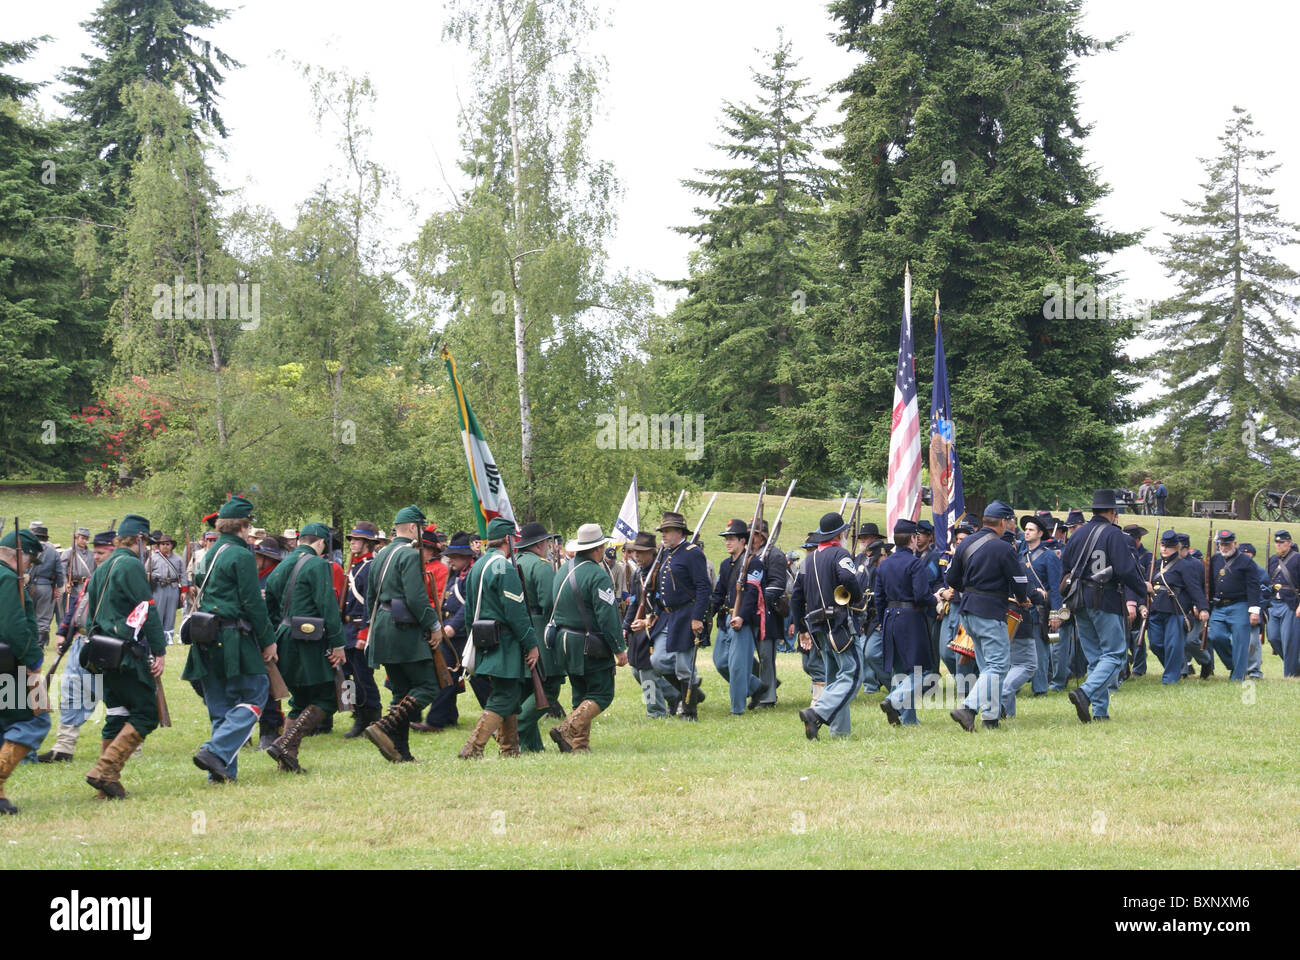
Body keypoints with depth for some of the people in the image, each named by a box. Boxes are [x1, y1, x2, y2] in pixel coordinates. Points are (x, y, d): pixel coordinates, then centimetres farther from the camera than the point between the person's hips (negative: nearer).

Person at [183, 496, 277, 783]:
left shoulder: (211, 553, 15)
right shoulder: (242, 555, -11)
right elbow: (252, 603, -12)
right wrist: (268, 641, -6)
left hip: (207, 639, 8)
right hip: (235, 640, -8)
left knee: (220, 705, 11)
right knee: (253, 695, -3)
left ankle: (222, 771, 8)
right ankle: (216, 752, -18)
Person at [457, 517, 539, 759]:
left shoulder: (477, 566, 14)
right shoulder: (504, 567, -15)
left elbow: (469, 612, 19)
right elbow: (516, 611, -18)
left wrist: (477, 640, 24)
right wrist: (532, 644, -12)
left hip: (484, 642, 9)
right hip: (504, 643, -9)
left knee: (510, 694, 17)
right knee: (504, 698, -8)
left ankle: (510, 748, 21)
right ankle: (473, 748, -16)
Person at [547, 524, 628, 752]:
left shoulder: (563, 571, 10)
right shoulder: (597, 575, -16)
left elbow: (553, 605, 17)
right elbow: (607, 616, -19)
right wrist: (619, 649, -14)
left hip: (564, 641, 8)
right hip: (591, 645, -8)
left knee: (581, 694, 15)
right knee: (602, 694, -3)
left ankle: (579, 744, 10)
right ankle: (567, 729, -18)